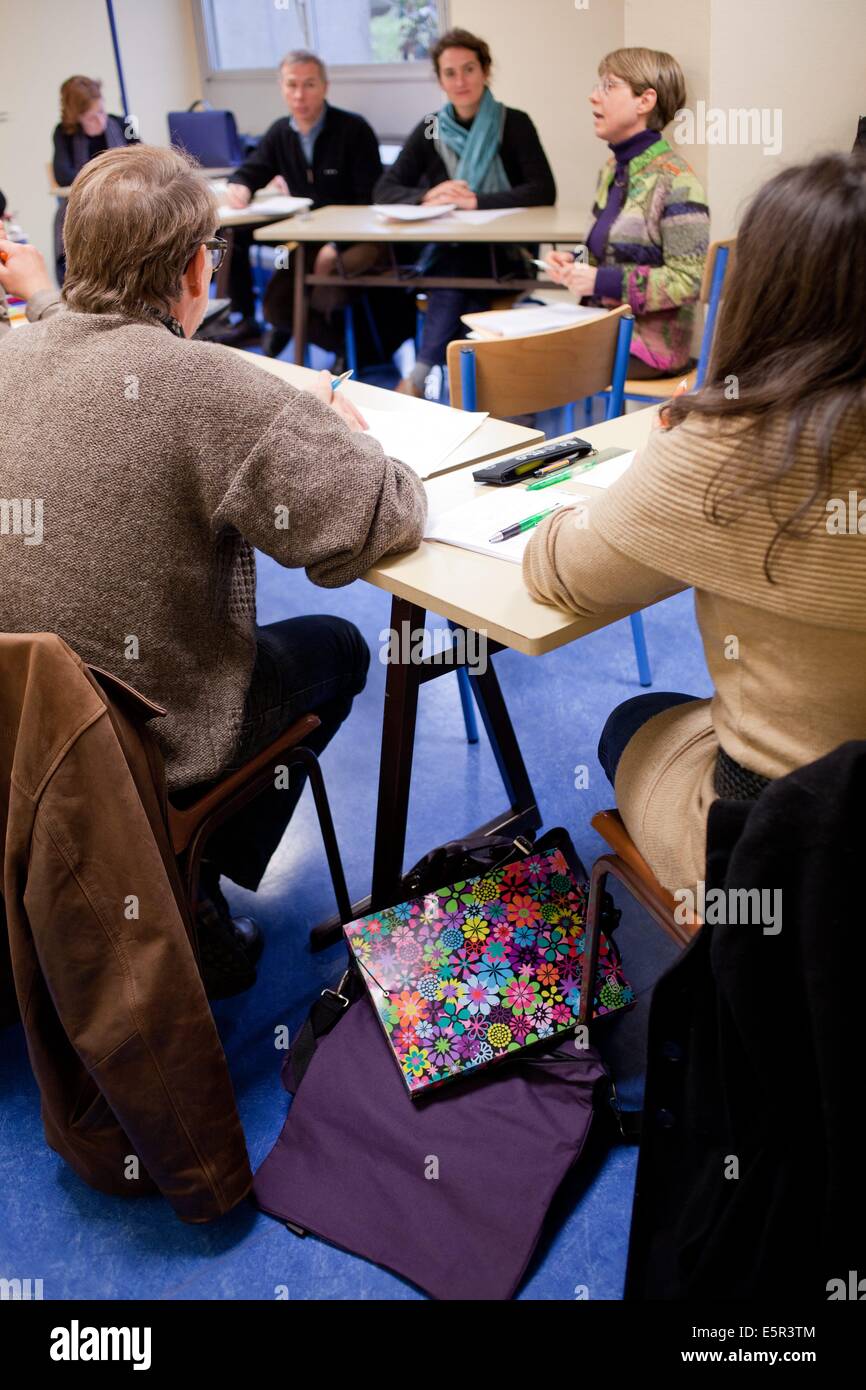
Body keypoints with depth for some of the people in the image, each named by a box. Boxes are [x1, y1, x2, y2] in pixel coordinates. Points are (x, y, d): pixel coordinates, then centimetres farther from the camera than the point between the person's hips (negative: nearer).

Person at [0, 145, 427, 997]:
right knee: (336, 647, 20)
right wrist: (348, 435, -5)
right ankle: (185, 902, 25)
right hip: (146, 756, -7)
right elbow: (384, 517, -25)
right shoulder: (206, 385, -25)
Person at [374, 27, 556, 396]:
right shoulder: (430, 130, 6)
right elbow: (384, 190, 0)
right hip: (446, 253, 2)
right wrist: (427, 195, -21)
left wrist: (476, 200, -24)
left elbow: (543, 191, -14)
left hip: (503, 254, -2)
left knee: (454, 280, -31)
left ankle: (420, 376, -24)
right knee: (452, 273, -30)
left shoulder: (514, 123, -3)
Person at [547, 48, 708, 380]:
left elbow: (688, 280, -18)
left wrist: (601, 281, -20)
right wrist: (575, 265, 2)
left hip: (648, 342, -8)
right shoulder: (613, 168, 11)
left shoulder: (673, 180, -13)